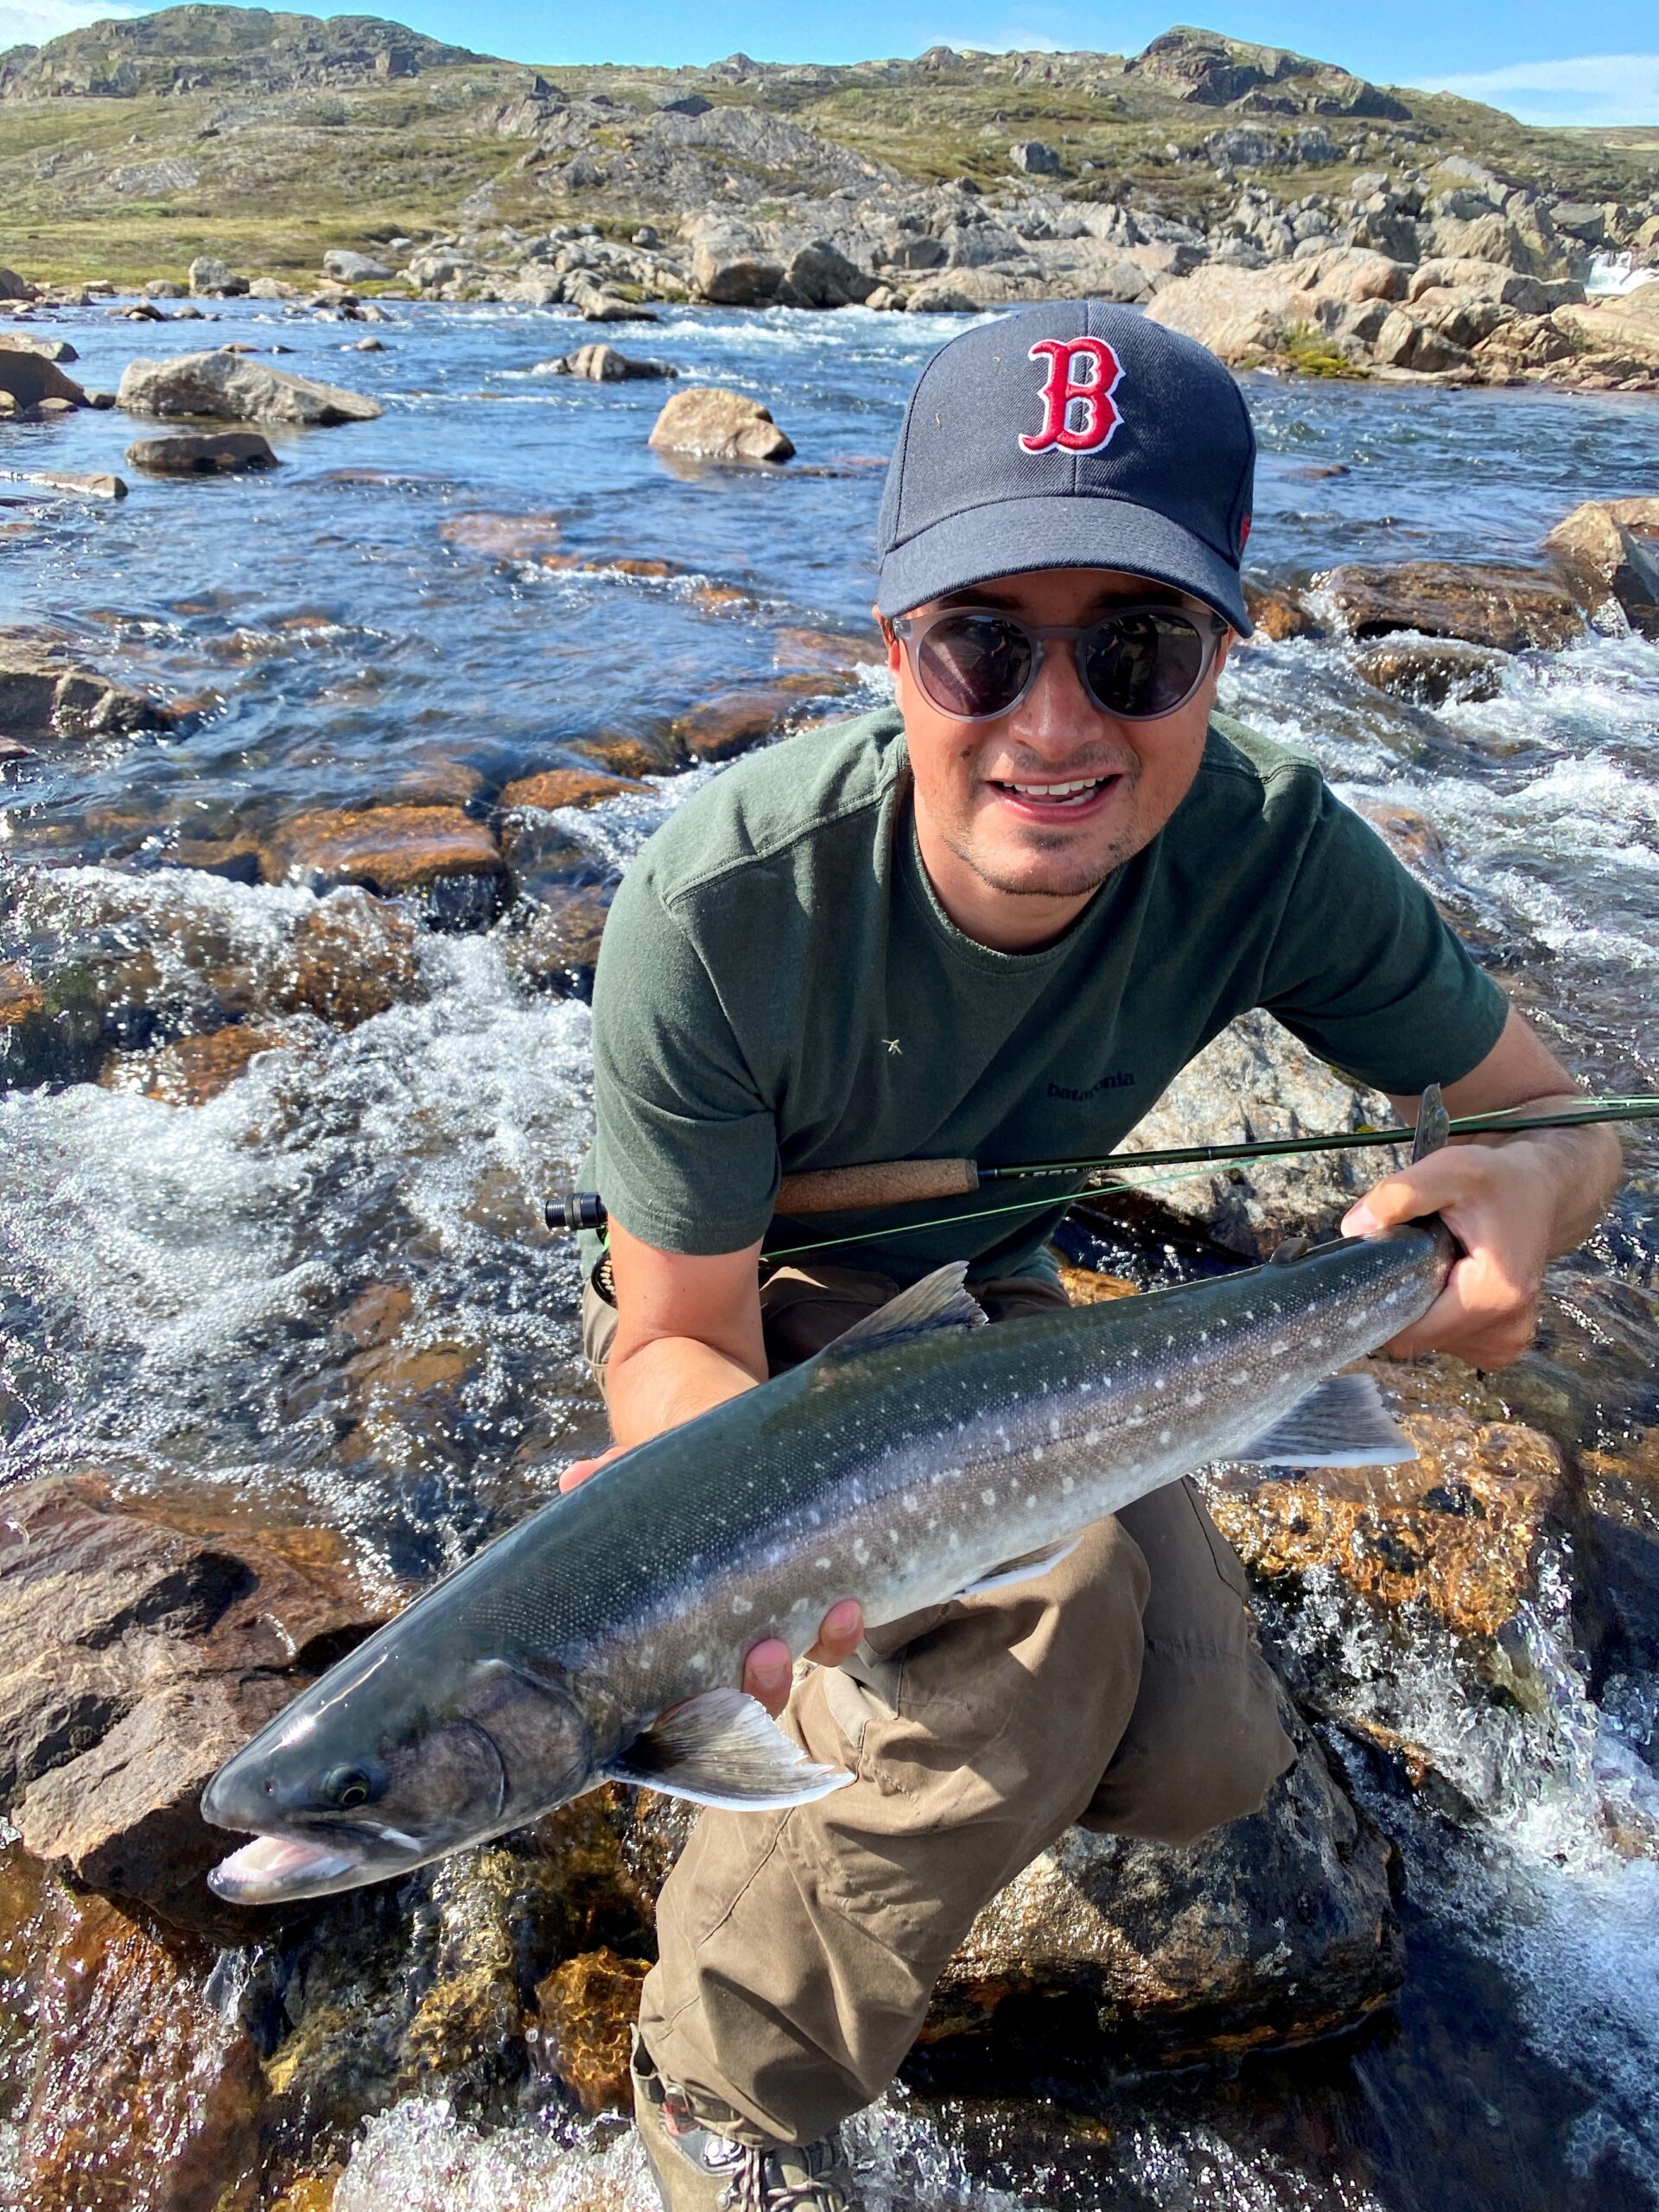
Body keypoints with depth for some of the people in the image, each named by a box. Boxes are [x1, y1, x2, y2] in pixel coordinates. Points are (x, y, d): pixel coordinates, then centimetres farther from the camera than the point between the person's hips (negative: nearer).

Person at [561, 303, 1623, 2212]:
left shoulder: (1267, 851, -25)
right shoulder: (720, 906, -35)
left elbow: (1550, 1109, -12)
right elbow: (681, 1336, -25)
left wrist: (1531, 1189, -37)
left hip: (974, 1293, 4)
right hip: (743, 1304, -3)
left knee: (1197, 1766, -5)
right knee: (1054, 1605, -29)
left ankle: (878, 1709, 26)